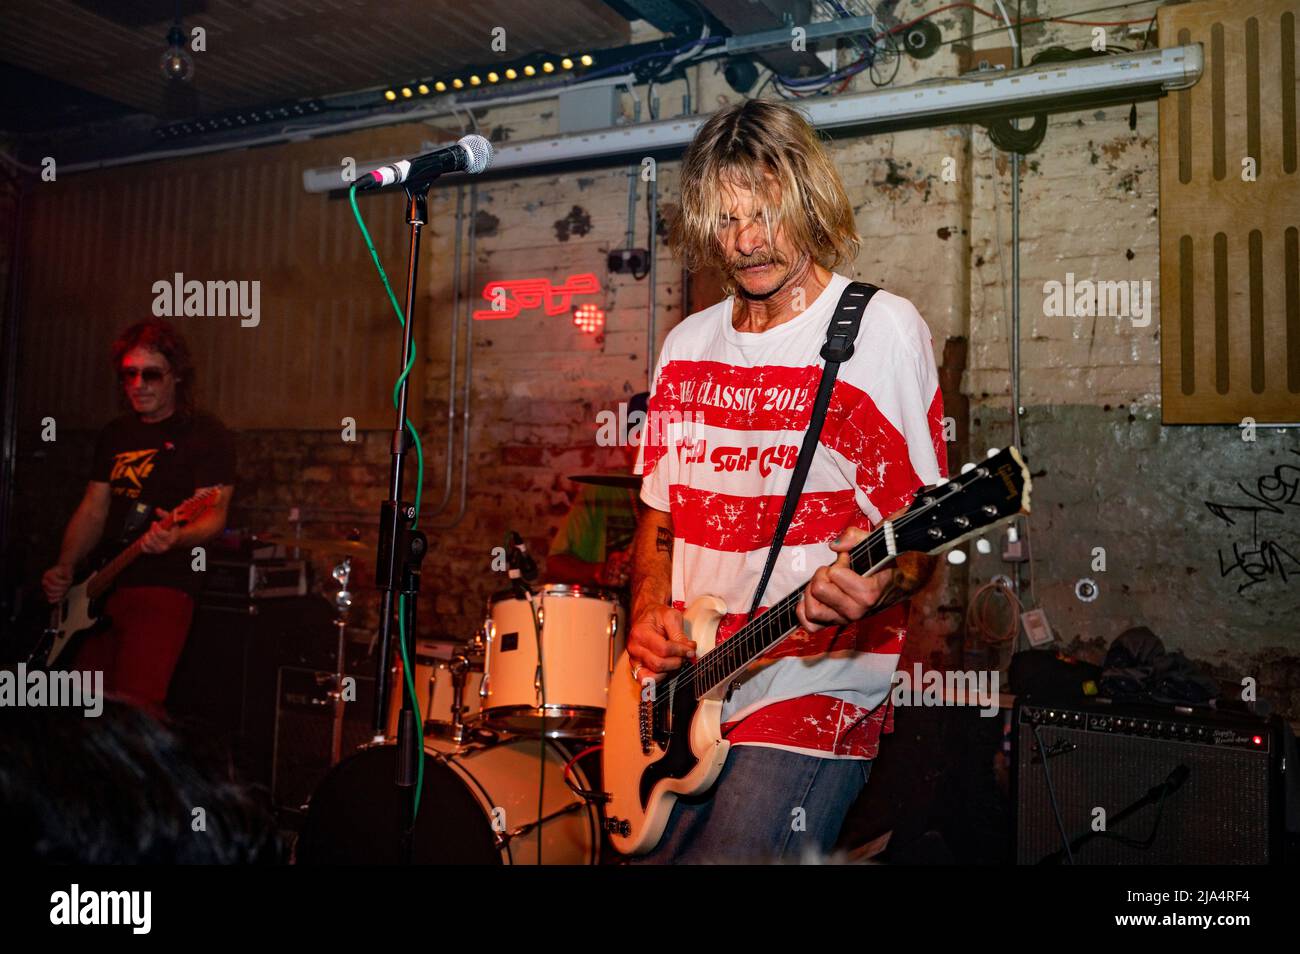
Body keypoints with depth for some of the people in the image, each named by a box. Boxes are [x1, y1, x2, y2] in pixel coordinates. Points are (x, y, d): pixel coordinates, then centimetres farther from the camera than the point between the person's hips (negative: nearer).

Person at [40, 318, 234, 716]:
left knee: (134, 710, -16)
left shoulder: (205, 434, -4)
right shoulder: (115, 434, 16)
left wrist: (177, 537, -33)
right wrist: (65, 570, 2)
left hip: (163, 588, -7)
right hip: (99, 590, 7)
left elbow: (213, 513, -12)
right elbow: (93, 512, 16)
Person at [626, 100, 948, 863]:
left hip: (813, 693, -5)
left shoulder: (882, 329, -8)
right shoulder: (688, 346, 10)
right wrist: (648, 616, -1)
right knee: (652, 845, 13)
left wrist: (876, 585, -29)